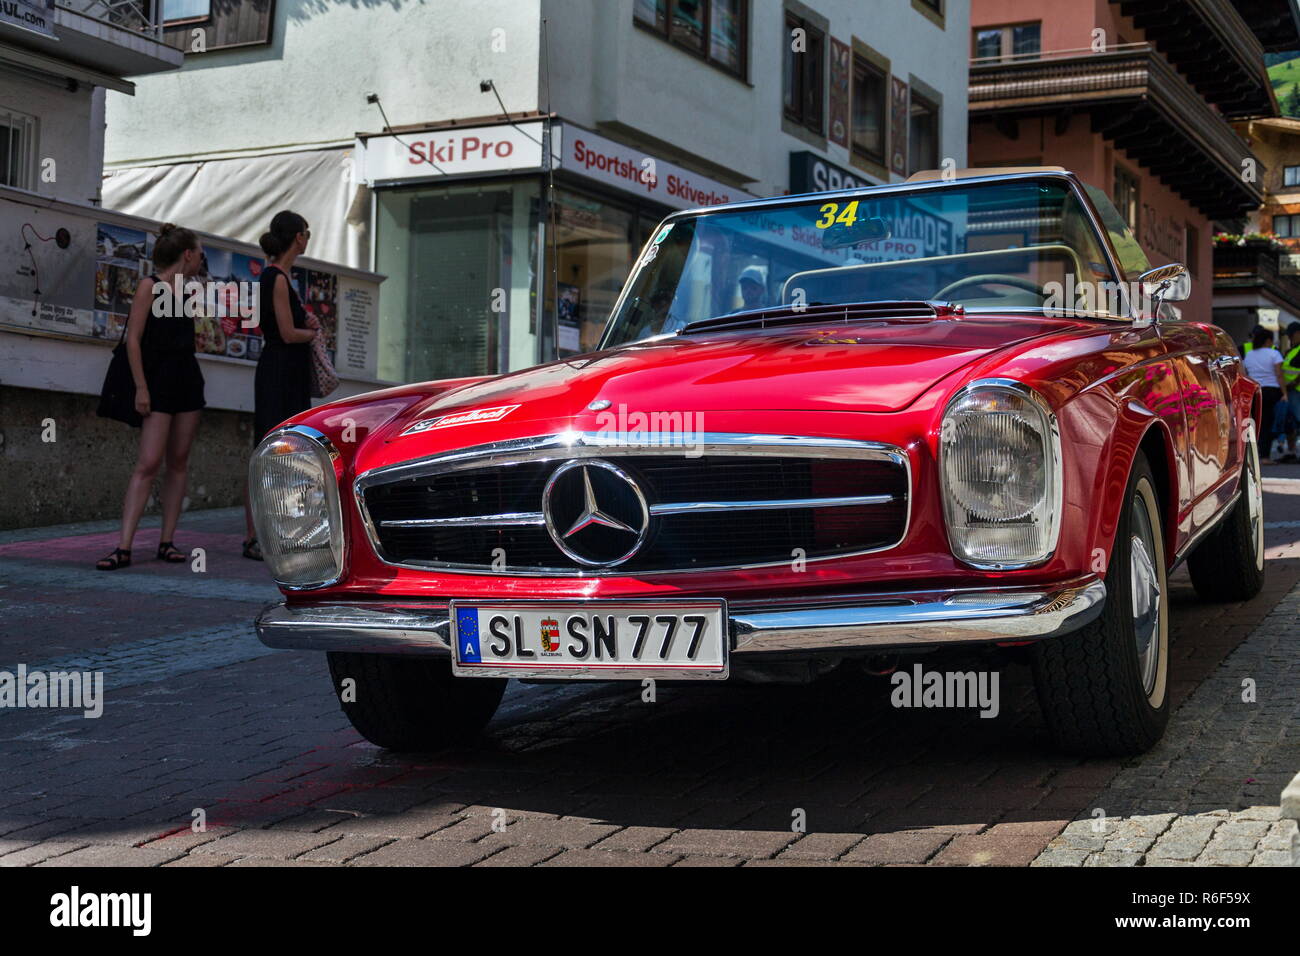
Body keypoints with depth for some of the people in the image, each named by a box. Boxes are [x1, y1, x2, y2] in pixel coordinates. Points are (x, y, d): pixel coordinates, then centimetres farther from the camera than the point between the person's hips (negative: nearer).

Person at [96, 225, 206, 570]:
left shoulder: (186, 291, 14)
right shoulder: (150, 285, -7)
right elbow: (133, 339, -11)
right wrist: (141, 387, -15)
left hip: (188, 379, 7)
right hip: (158, 380, -7)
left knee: (178, 462, 5)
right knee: (148, 464, -13)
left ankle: (167, 541, 9)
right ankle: (123, 548, -15)